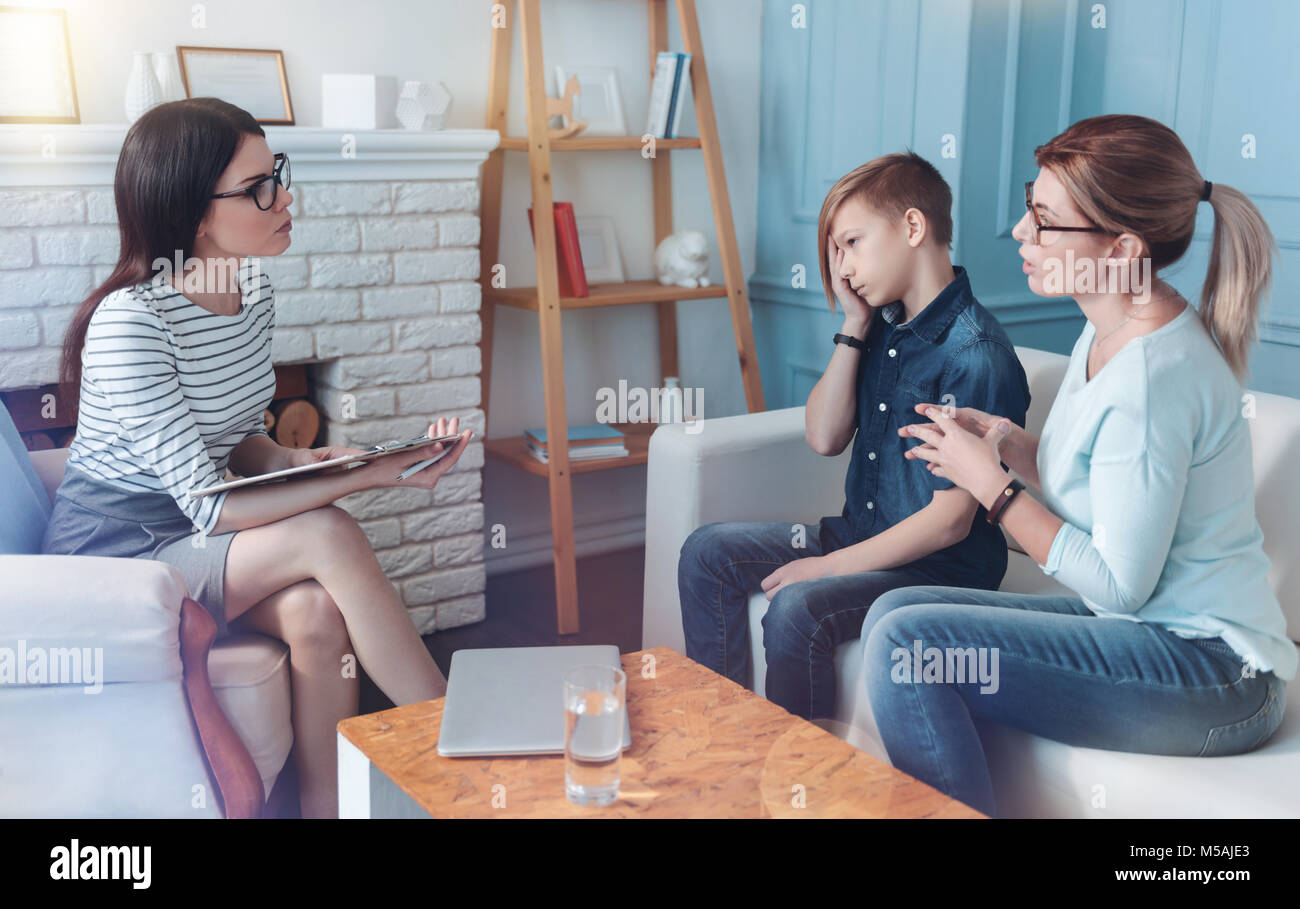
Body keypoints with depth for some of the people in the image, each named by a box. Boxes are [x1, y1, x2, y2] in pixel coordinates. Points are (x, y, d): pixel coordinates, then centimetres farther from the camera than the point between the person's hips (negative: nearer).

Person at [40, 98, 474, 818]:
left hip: (193, 541, 7)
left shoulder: (253, 288, 1)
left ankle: (326, 807, -11)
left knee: (317, 611, -26)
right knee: (327, 537, -28)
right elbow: (206, 507, -26)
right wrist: (370, 475, -29)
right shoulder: (128, 324, -23)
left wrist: (297, 461, -10)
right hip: (113, 551, -6)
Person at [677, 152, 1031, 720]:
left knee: (797, 608, -32)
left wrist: (830, 566, -19)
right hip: (861, 534, 9)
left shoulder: (974, 357, -22)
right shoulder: (883, 327, 5)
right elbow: (824, 438, 3)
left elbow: (951, 520, -22)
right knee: (708, 551, 4)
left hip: (942, 567, -9)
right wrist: (855, 326, -5)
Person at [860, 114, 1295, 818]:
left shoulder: (1154, 376, -23)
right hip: (1152, 627, 10)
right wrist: (1012, 445, 0)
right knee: (894, 611, 2)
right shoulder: (1105, 336, 7)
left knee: (907, 642, -20)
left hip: (1208, 669, -10)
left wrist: (990, 482, -13)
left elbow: (1118, 585, -20)